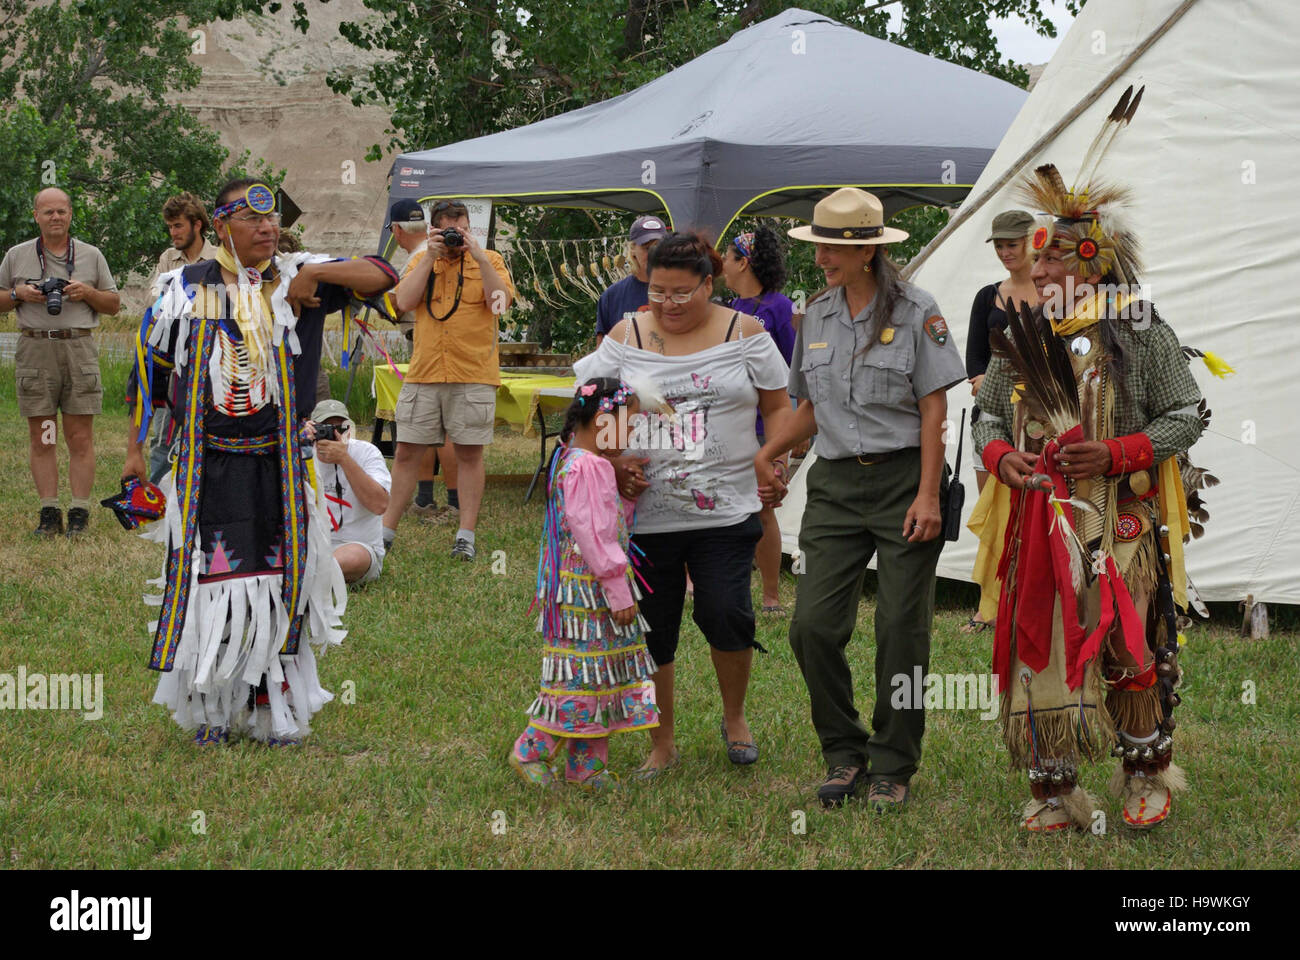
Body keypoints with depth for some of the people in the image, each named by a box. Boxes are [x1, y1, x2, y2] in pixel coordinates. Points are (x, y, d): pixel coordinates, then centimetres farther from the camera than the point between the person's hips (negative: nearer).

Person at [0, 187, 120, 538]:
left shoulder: (91, 255, 11)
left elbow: (113, 304, 15)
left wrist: (88, 293, -4)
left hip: (79, 347, 0)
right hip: (35, 348, 0)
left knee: (81, 437, -4)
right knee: (41, 436, -1)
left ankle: (79, 513, -1)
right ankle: (49, 512, 3)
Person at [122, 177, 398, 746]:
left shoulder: (294, 280, 3)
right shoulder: (188, 289, 3)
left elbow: (380, 276, -1)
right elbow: (151, 368, 9)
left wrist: (316, 274, -12)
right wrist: (135, 449, 8)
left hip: (278, 464, 1)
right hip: (207, 463, -1)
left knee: (278, 583, 4)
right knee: (210, 581, -1)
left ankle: (275, 707, 16)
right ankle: (210, 708, 13)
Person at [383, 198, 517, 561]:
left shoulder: (489, 260, 6)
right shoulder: (421, 261, 11)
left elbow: (501, 302, -9)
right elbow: (404, 301, -4)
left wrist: (479, 257, -13)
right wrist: (431, 257, -7)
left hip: (473, 375, -2)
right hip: (423, 373, 2)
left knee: (469, 453, 1)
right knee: (406, 452, 3)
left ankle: (466, 535, 7)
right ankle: (386, 531, 11)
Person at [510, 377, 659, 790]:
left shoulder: (597, 463, 14)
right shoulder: (584, 467, -19)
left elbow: (614, 522, 20)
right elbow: (593, 536, -22)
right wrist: (619, 592, -20)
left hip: (600, 591, 10)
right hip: (585, 590, -10)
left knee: (601, 675, 12)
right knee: (579, 676, -5)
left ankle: (587, 764, 18)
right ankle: (532, 751, 7)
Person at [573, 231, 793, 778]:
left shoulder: (744, 334, 4)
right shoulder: (626, 337, 6)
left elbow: (778, 408, 10)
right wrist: (611, 463, -7)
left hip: (725, 508, -1)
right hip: (645, 512, 1)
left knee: (726, 614, -12)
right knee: (650, 630, 5)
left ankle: (734, 717, 17)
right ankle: (661, 745, 21)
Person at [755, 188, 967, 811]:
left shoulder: (915, 313, -4)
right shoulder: (816, 318, 11)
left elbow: (934, 409, -6)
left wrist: (928, 495, -12)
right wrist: (766, 452, 6)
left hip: (904, 479, -4)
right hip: (836, 484, 5)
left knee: (902, 629, -1)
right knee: (813, 625, -5)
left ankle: (892, 768, 11)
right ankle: (844, 754, 12)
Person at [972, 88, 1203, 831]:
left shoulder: (1141, 332, -4)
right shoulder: (1023, 334, 9)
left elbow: (1184, 419, -2)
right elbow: (990, 414, 17)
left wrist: (1116, 453, -15)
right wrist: (1000, 456, -5)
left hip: (1121, 519, -4)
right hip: (1039, 517, 4)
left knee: (1126, 648, -5)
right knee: (1040, 648, 2)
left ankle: (1147, 775, 17)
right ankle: (1055, 792, 12)